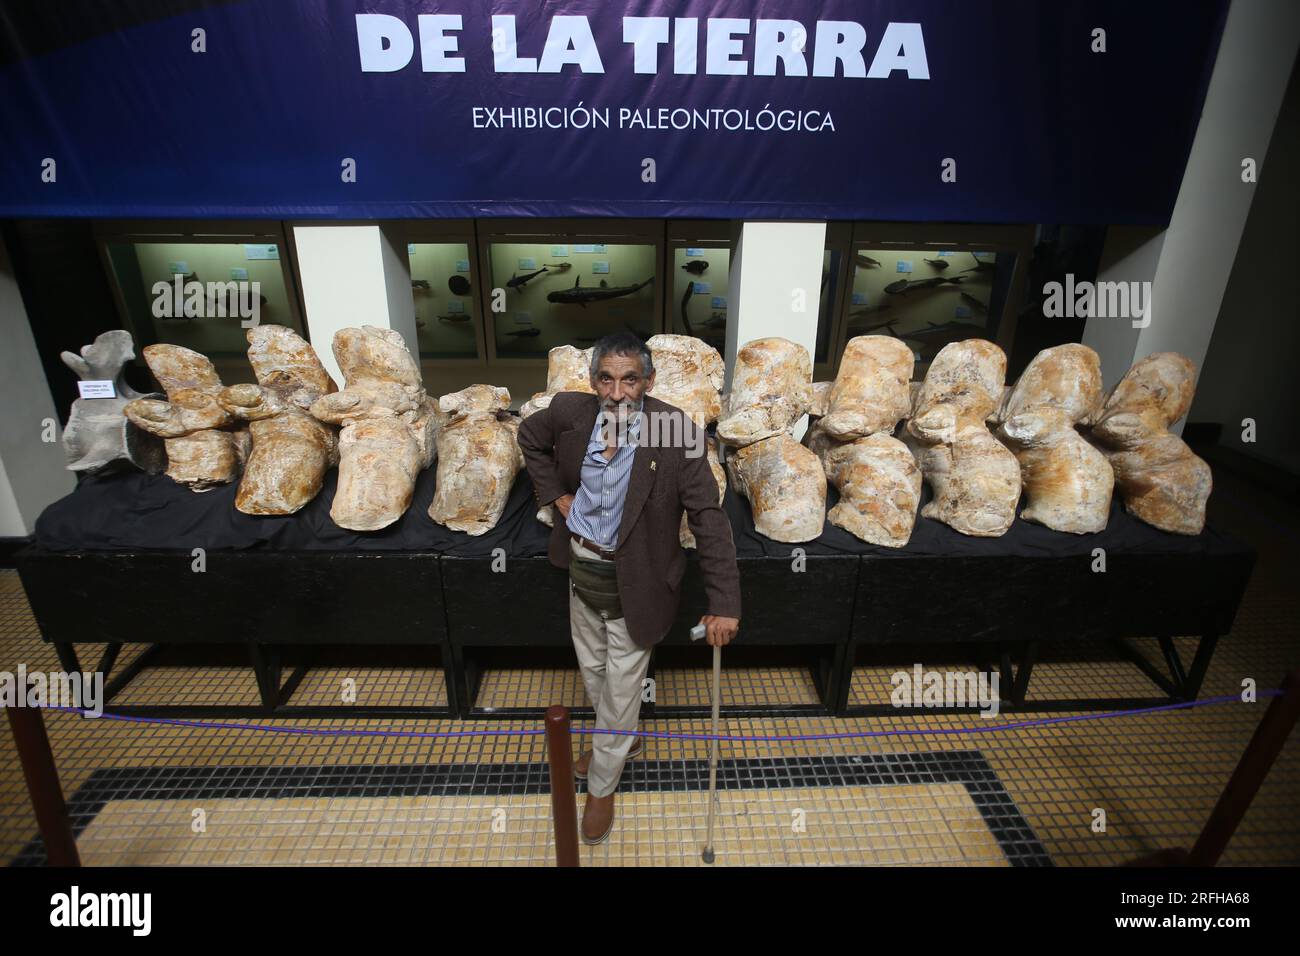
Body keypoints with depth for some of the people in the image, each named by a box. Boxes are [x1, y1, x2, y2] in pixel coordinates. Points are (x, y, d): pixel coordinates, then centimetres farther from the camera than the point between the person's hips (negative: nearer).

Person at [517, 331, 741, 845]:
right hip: (581, 570, 5)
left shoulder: (677, 431, -24)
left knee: (621, 685, 13)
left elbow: (709, 518, -22)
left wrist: (724, 605, -23)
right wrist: (555, 493, -1)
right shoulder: (569, 411, -12)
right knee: (592, 669, 26)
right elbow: (530, 437, 11)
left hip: (633, 583, -4)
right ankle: (617, 740, 57)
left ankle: (602, 787, 39)